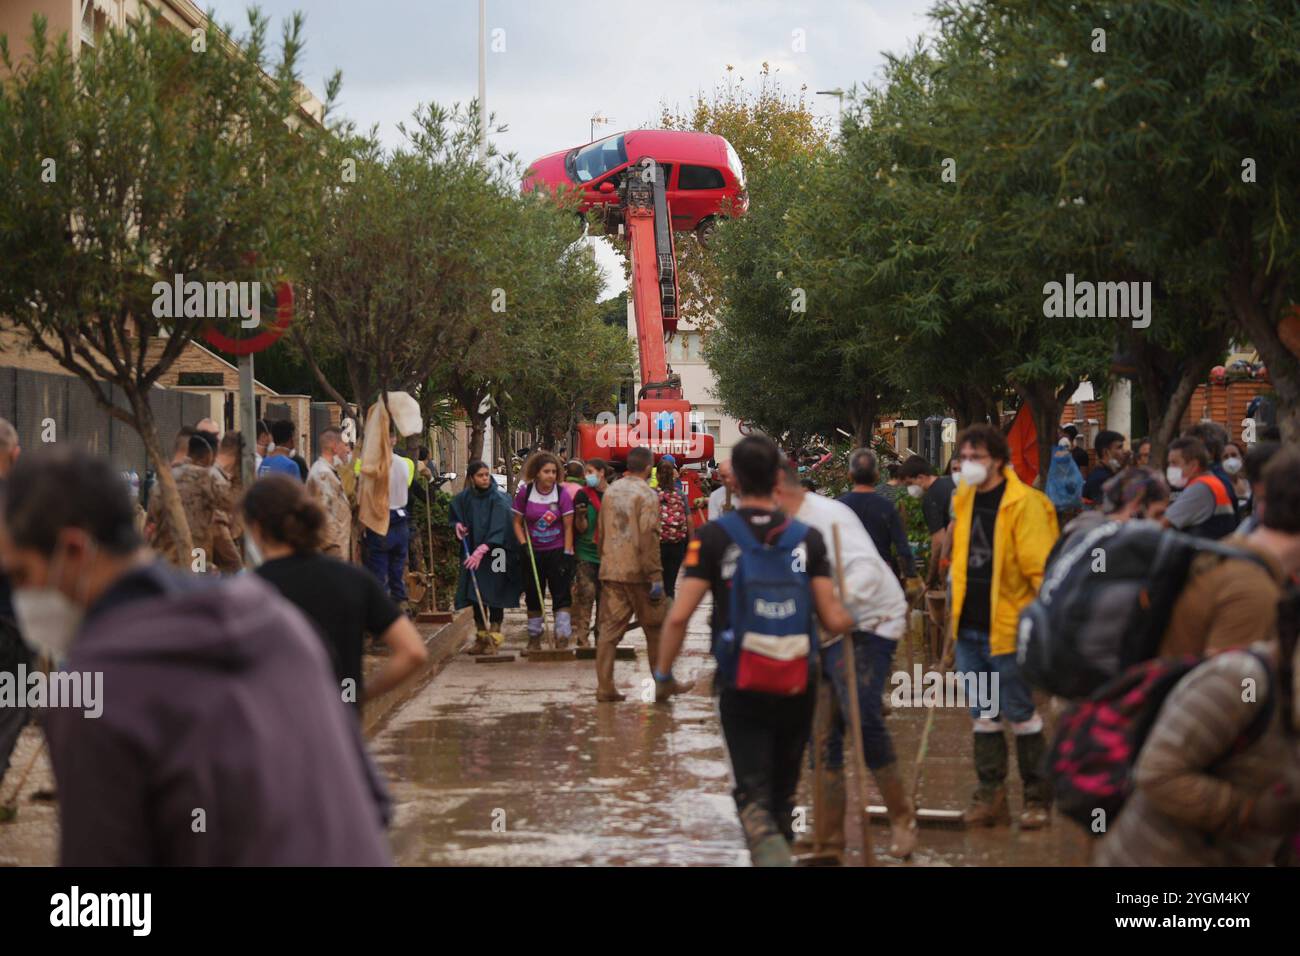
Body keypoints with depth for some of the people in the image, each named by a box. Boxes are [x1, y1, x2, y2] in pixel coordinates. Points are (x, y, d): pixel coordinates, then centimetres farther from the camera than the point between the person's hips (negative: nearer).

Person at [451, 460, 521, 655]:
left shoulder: (498, 499, -12)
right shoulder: (464, 498, 2)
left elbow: (497, 529, -21)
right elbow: (454, 515, 23)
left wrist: (482, 551, -30)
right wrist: (458, 525, 0)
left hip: (494, 555, -5)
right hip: (472, 554, 5)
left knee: (495, 597, -4)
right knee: (476, 596, 6)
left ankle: (494, 637, 1)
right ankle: (481, 636, 15)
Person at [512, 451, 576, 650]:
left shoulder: (562, 493, -9)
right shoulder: (524, 493, -5)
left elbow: (568, 527, -7)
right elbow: (518, 522, 4)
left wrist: (567, 554, -11)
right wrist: (524, 545, -10)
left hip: (557, 551, -2)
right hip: (533, 552, 2)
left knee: (562, 595, -7)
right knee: (533, 596, 11)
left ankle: (563, 637, -6)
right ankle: (534, 638, 25)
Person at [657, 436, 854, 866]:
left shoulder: (713, 538, -7)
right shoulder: (807, 538, -1)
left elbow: (679, 617, -12)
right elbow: (833, 620, -3)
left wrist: (663, 674, 3)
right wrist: (851, 621, 20)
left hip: (741, 686, -2)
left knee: (753, 792, -1)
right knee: (783, 789, 19)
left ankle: (769, 847, -29)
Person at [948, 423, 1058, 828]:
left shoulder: (1024, 503, -13)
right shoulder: (963, 499, 9)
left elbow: (1040, 568, -15)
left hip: (1008, 628, -7)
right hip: (969, 626, 7)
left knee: (1021, 714, 2)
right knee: (983, 716, 13)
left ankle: (1037, 799, 13)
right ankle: (990, 796, 22)